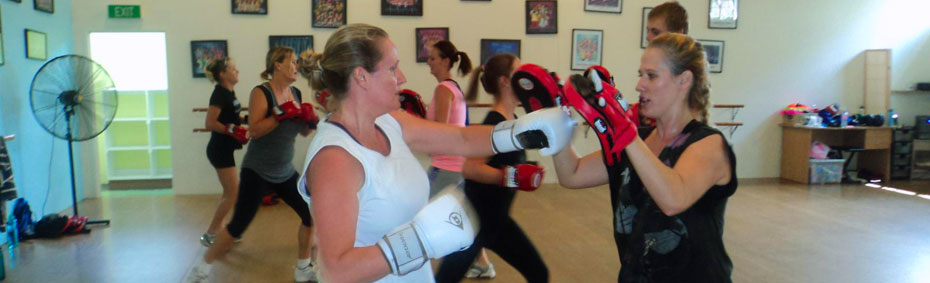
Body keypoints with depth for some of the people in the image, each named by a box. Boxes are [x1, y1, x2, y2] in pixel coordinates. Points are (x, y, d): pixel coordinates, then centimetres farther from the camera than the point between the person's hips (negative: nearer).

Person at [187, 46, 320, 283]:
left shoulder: (295, 93, 4)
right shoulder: (261, 93, -14)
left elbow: (303, 132, 11)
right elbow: (254, 131, -25)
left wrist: (309, 119, -9)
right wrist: (282, 114, -29)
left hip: (284, 172, 7)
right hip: (257, 171, -6)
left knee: (310, 213, 3)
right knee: (239, 224, -6)